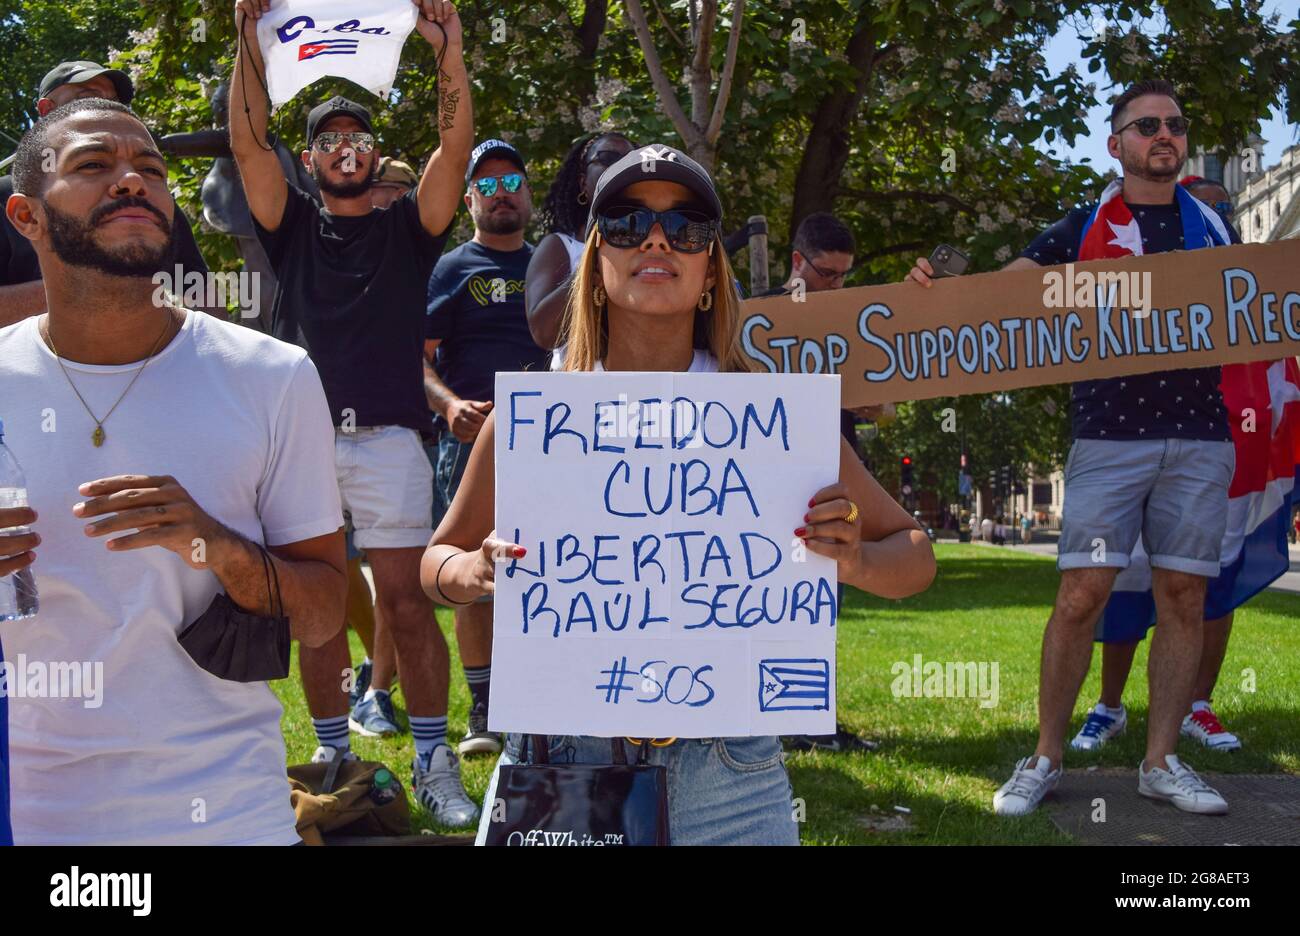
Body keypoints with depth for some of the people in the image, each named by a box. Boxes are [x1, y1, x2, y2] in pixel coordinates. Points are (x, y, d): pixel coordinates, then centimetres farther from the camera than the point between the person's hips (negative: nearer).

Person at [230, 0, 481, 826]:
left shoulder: (407, 226, 12)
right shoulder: (293, 226, 14)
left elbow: (457, 148, -3)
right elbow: (249, 144, 0)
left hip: (388, 438, -1)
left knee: (408, 601, -3)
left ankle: (434, 758, 4)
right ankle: (333, 754, 16)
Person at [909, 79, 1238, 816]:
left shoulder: (1212, 226, 15)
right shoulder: (1085, 227, 8)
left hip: (1200, 437, 3)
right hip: (1110, 436, -2)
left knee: (1184, 597, 2)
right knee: (1082, 595, -7)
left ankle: (1162, 761, 14)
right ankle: (1047, 759, 5)